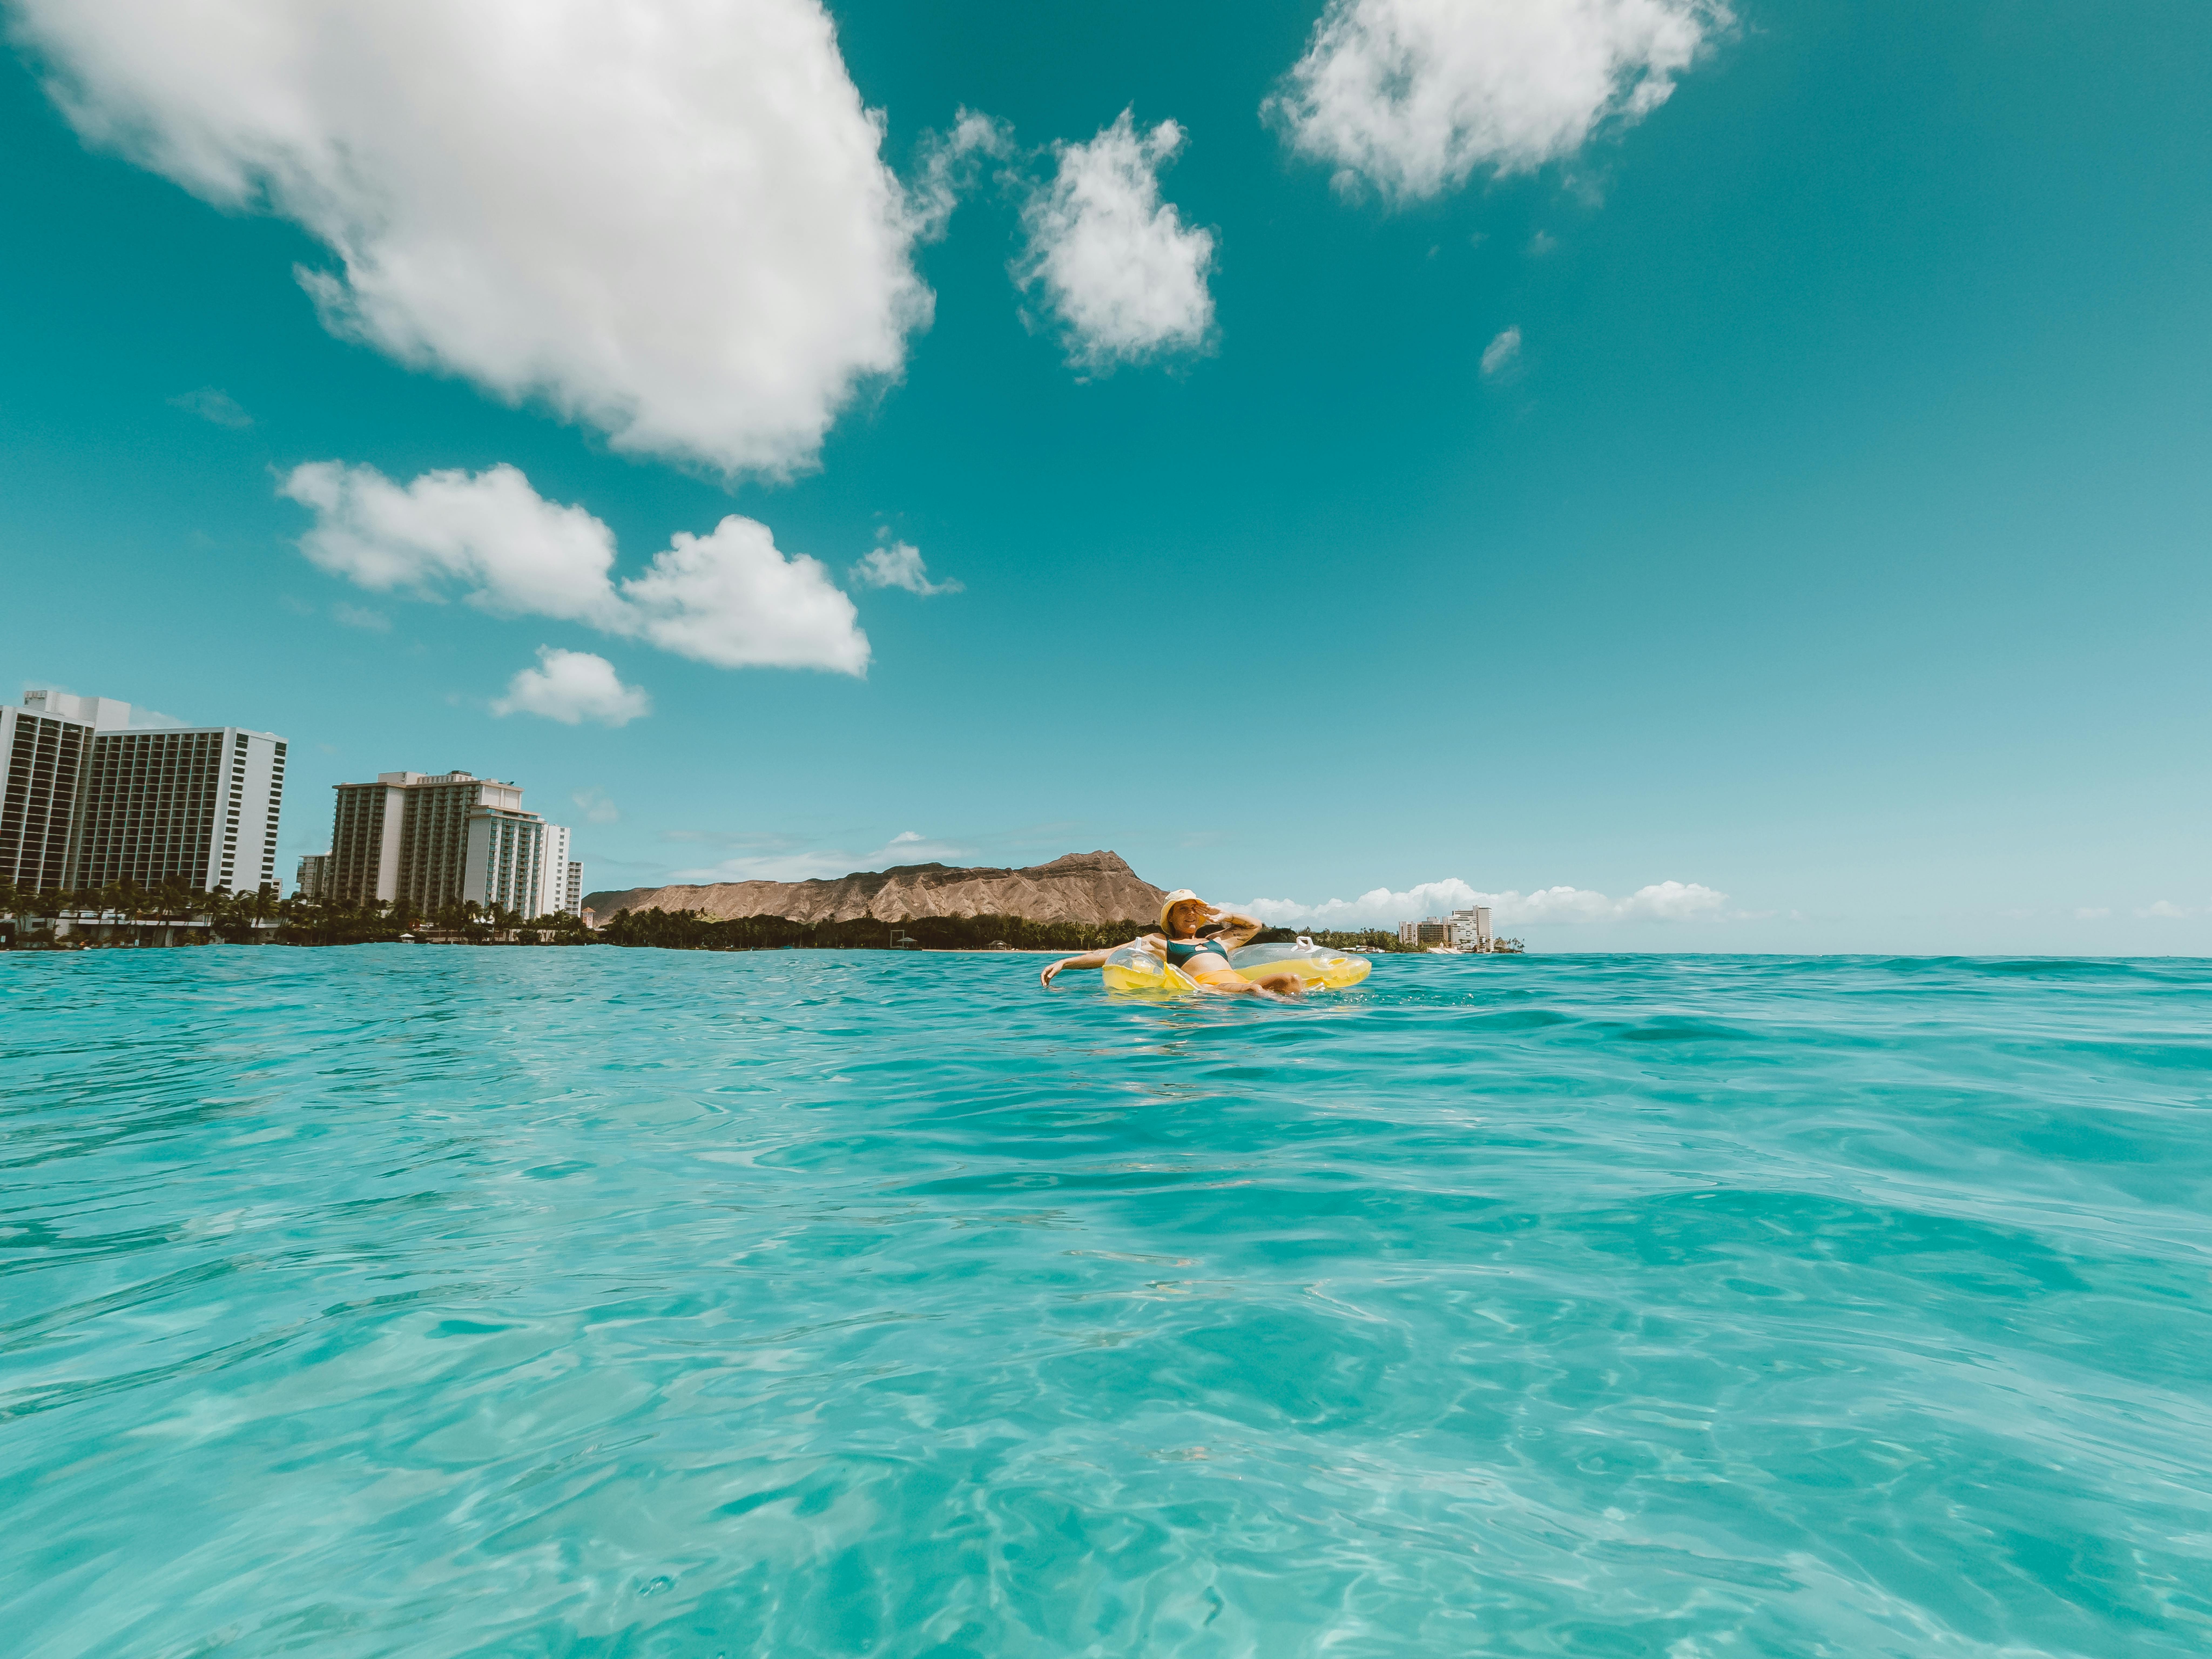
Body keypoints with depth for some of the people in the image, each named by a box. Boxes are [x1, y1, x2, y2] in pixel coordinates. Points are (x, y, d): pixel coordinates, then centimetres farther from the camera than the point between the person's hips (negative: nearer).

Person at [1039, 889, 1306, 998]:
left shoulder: (1217, 940, 37)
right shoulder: (1158, 942, 24)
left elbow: (1256, 924, 49)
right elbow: (1107, 955, 19)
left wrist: (1224, 917, 34)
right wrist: (1064, 962, 11)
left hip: (1242, 983, 6)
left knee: (1290, 977, -25)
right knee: (1253, 990, -37)